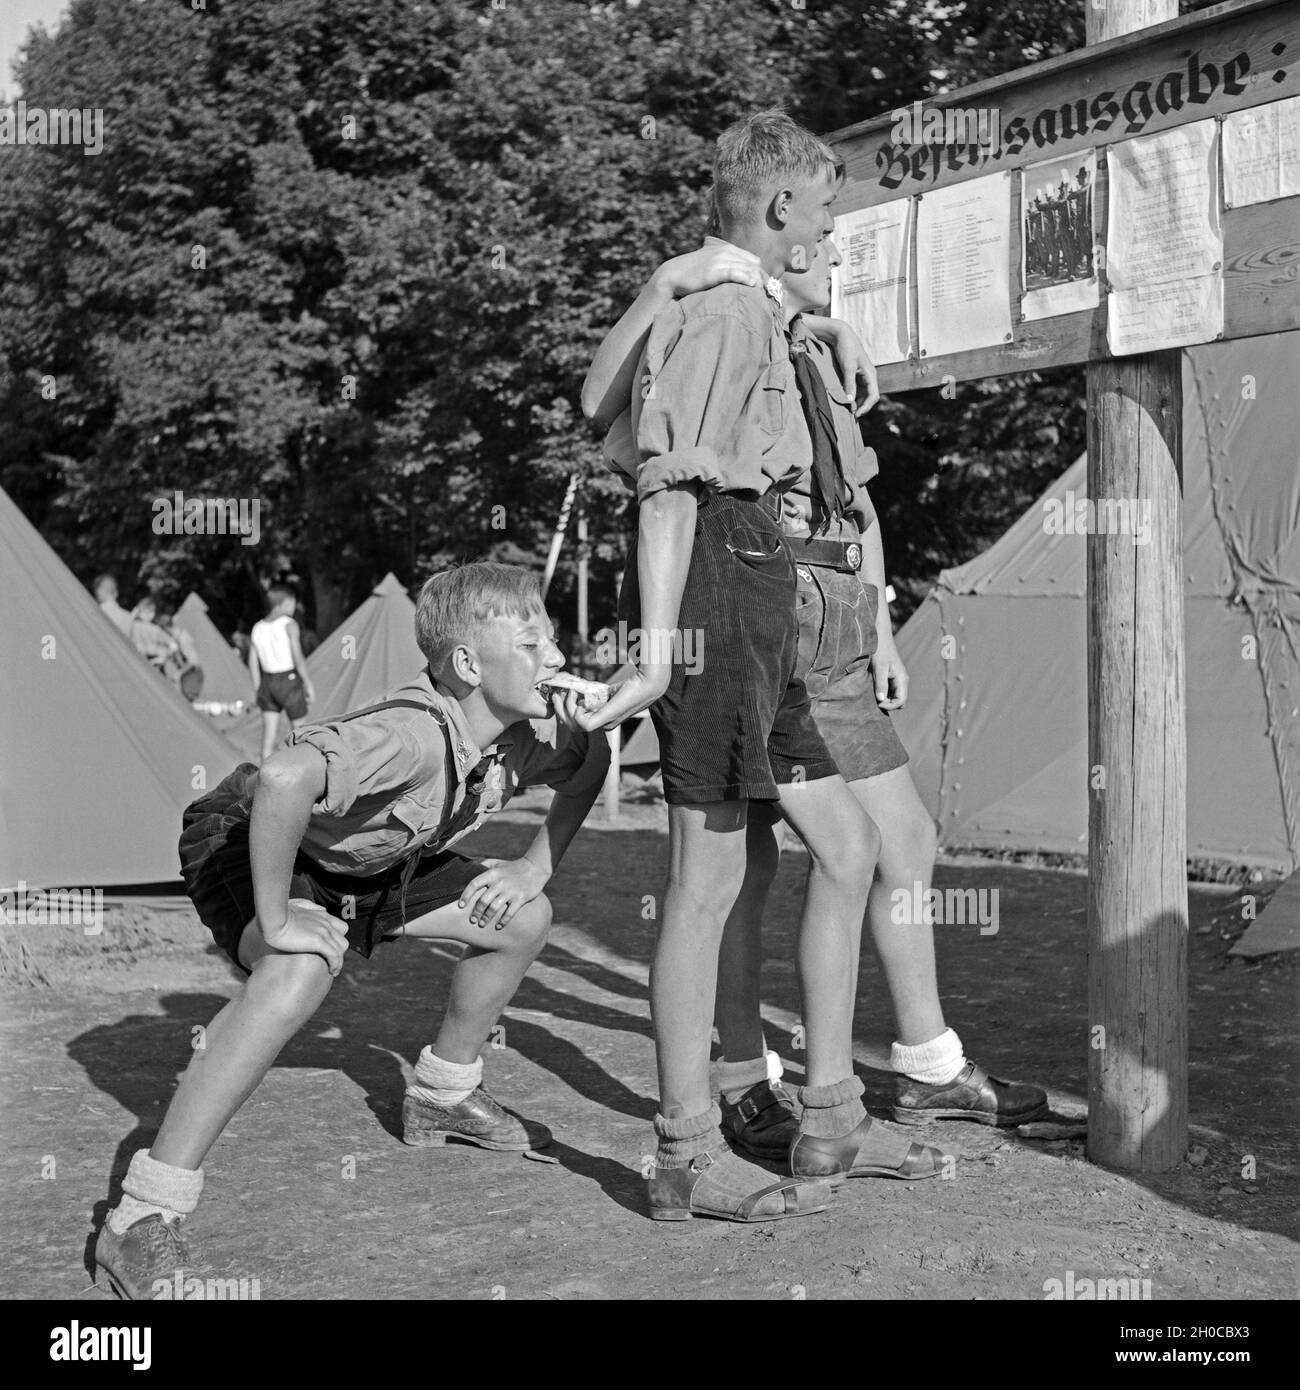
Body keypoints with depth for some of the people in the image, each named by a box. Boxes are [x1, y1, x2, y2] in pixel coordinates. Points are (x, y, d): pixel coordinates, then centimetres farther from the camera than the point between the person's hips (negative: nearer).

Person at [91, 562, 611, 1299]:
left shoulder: (530, 728, -14)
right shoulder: (415, 735, -39)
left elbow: (593, 762, 9)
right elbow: (285, 778, -56)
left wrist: (534, 869, -2)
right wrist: (276, 922, -42)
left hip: (362, 864, 8)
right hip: (248, 842, -8)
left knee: (525, 919, 4)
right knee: (301, 972, -38)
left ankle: (443, 1095, 29)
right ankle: (142, 1220, -32)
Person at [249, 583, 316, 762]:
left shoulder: (257, 629, 6)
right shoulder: (288, 624, -9)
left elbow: (253, 664, 9)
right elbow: (298, 658, -12)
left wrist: (259, 691, 17)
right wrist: (308, 684, -5)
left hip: (267, 682, 5)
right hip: (289, 680, -5)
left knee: (268, 739, 5)